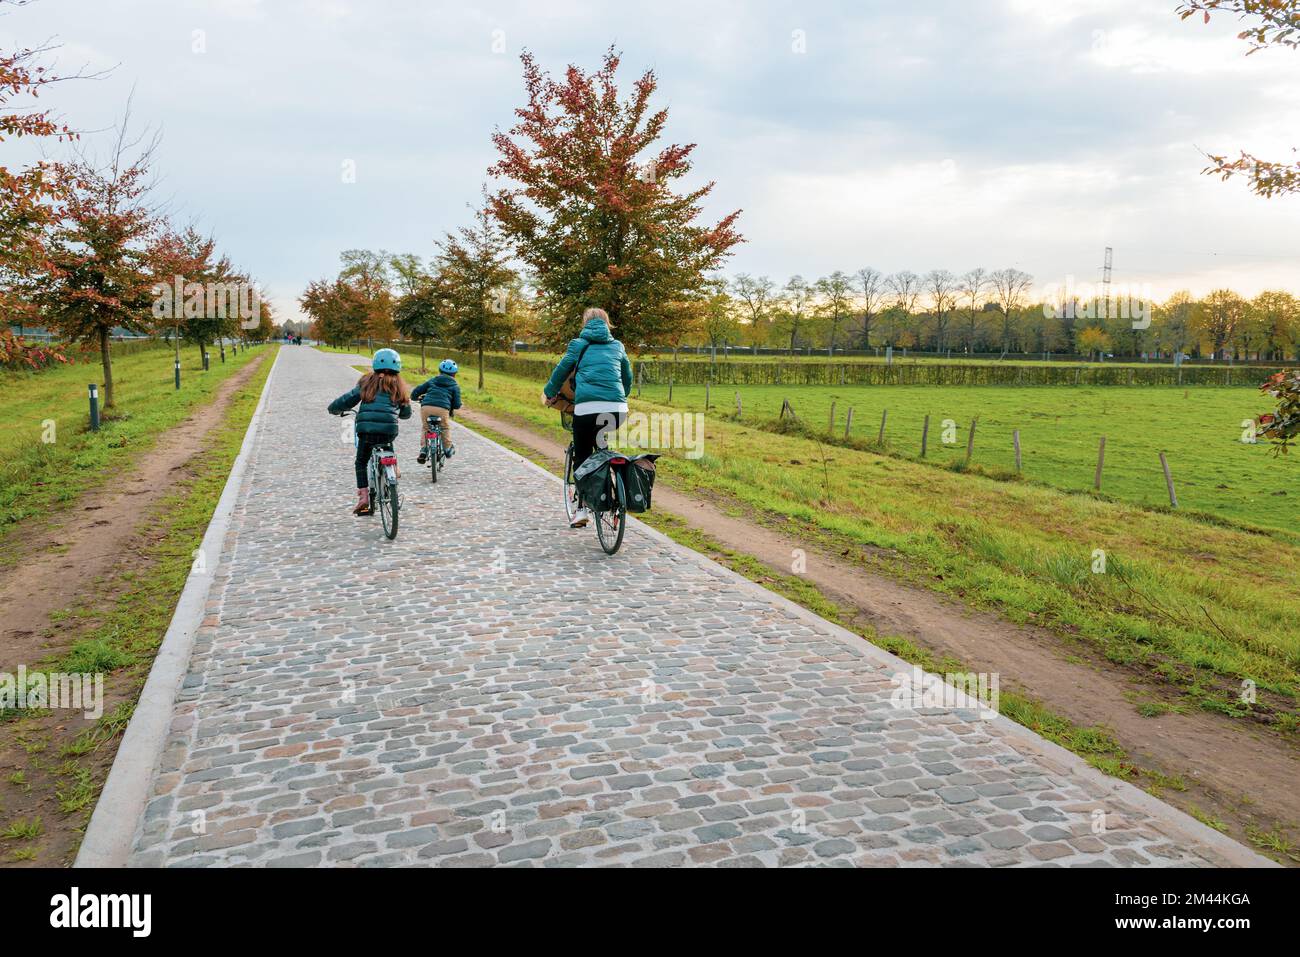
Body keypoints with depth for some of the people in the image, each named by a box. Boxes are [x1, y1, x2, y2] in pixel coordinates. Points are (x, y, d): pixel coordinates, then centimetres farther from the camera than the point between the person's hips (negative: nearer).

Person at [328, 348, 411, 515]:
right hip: (389, 431, 1)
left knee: (361, 462, 18)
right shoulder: (398, 386, 14)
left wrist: (334, 408, 32)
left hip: (366, 429, -1)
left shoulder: (367, 382, 11)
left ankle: (363, 497, 7)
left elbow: (348, 399, 11)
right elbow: (406, 413, 23)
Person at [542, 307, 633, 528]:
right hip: (617, 410, 2)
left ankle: (583, 508, 3)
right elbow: (628, 377, 30)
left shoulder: (579, 344, 15)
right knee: (600, 445, 29)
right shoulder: (617, 346, 22)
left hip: (587, 408, -2)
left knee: (582, 456, 9)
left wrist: (548, 394, 36)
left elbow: (561, 371, 19)